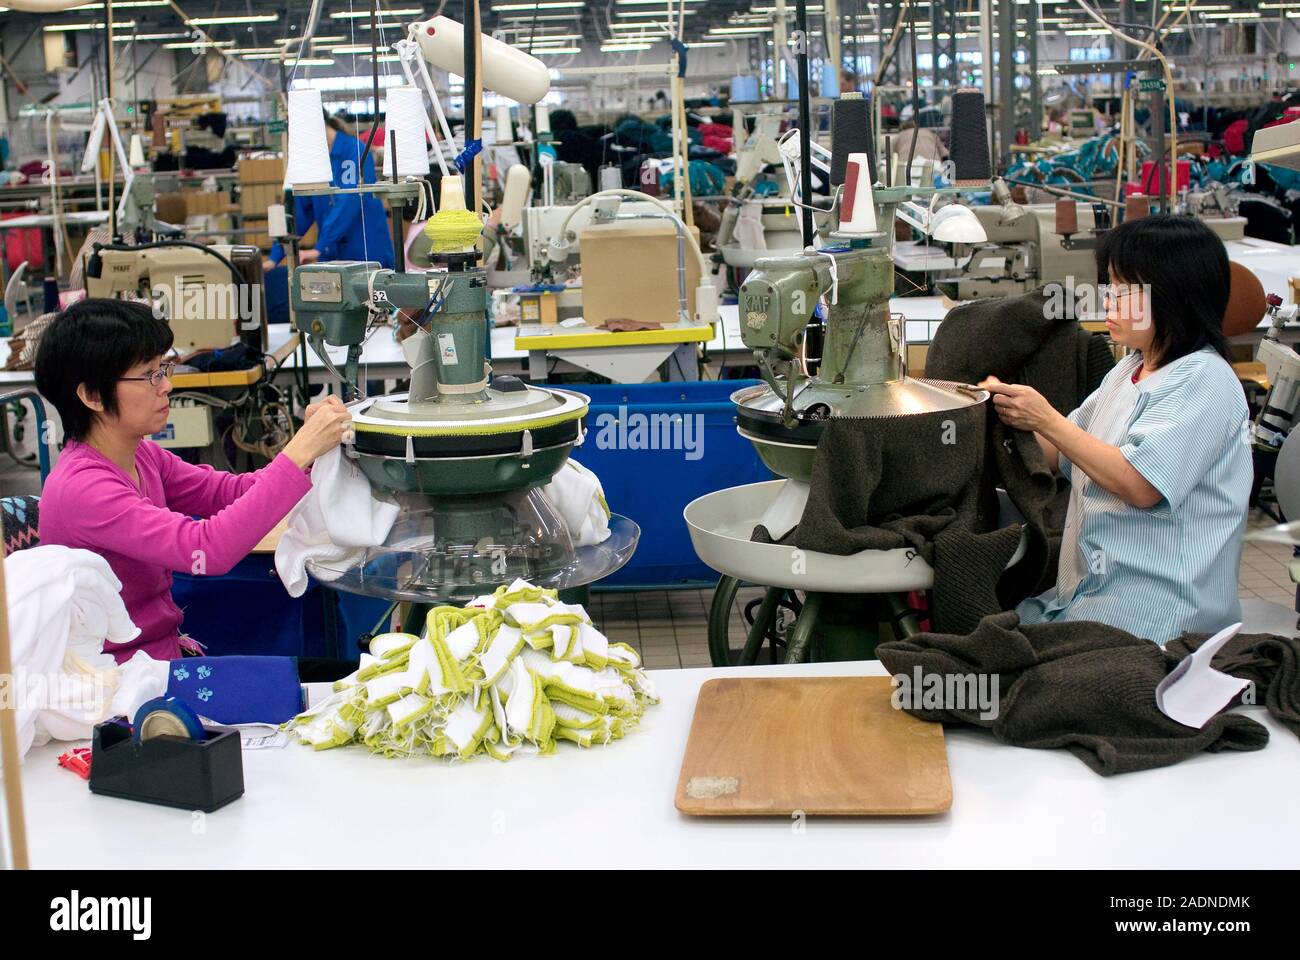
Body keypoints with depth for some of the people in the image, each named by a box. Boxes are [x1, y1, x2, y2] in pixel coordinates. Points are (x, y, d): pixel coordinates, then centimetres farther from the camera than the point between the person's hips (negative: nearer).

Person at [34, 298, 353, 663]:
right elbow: (207, 549, -32)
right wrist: (300, 452, -31)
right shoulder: (82, 487, -23)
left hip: (168, 651, 8)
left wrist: (309, 441, -14)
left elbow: (230, 492, 3)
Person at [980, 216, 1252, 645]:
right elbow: (1061, 455, 19)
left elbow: (1140, 485, -20)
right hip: (1092, 588, 8)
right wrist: (1010, 408, 2)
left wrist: (1046, 420, -17)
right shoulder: (1130, 370, 17)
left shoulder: (1204, 380, -12)